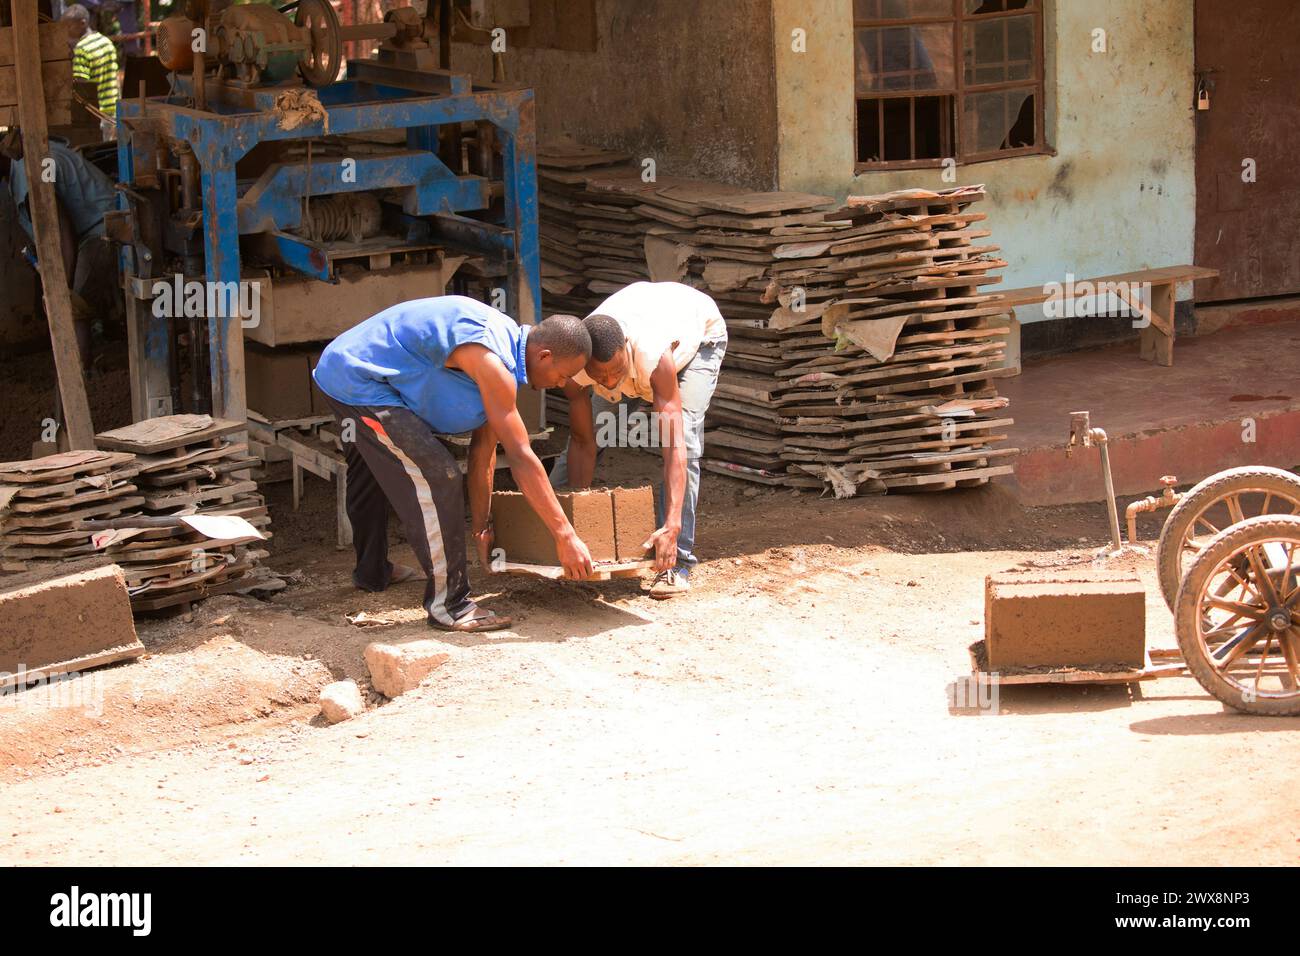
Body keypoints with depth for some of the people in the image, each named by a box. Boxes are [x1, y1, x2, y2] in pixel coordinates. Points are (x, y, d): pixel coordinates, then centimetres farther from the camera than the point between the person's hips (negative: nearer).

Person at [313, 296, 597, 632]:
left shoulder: (505, 342, 6)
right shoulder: (493, 364, -25)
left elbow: (484, 449, 12)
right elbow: (521, 459, -25)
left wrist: (481, 527, 14)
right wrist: (565, 535, -22)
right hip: (362, 383, -11)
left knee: (369, 475, 31)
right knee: (437, 477, -15)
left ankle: (372, 572, 54)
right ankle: (449, 607, -10)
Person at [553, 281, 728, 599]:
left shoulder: (653, 356, -47)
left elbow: (675, 446, -51)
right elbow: (583, 443, -21)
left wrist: (671, 525, -59)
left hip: (700, 332, -4)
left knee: (684, 433, -25)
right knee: (589, 429, -3)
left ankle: (675, 564, -21)